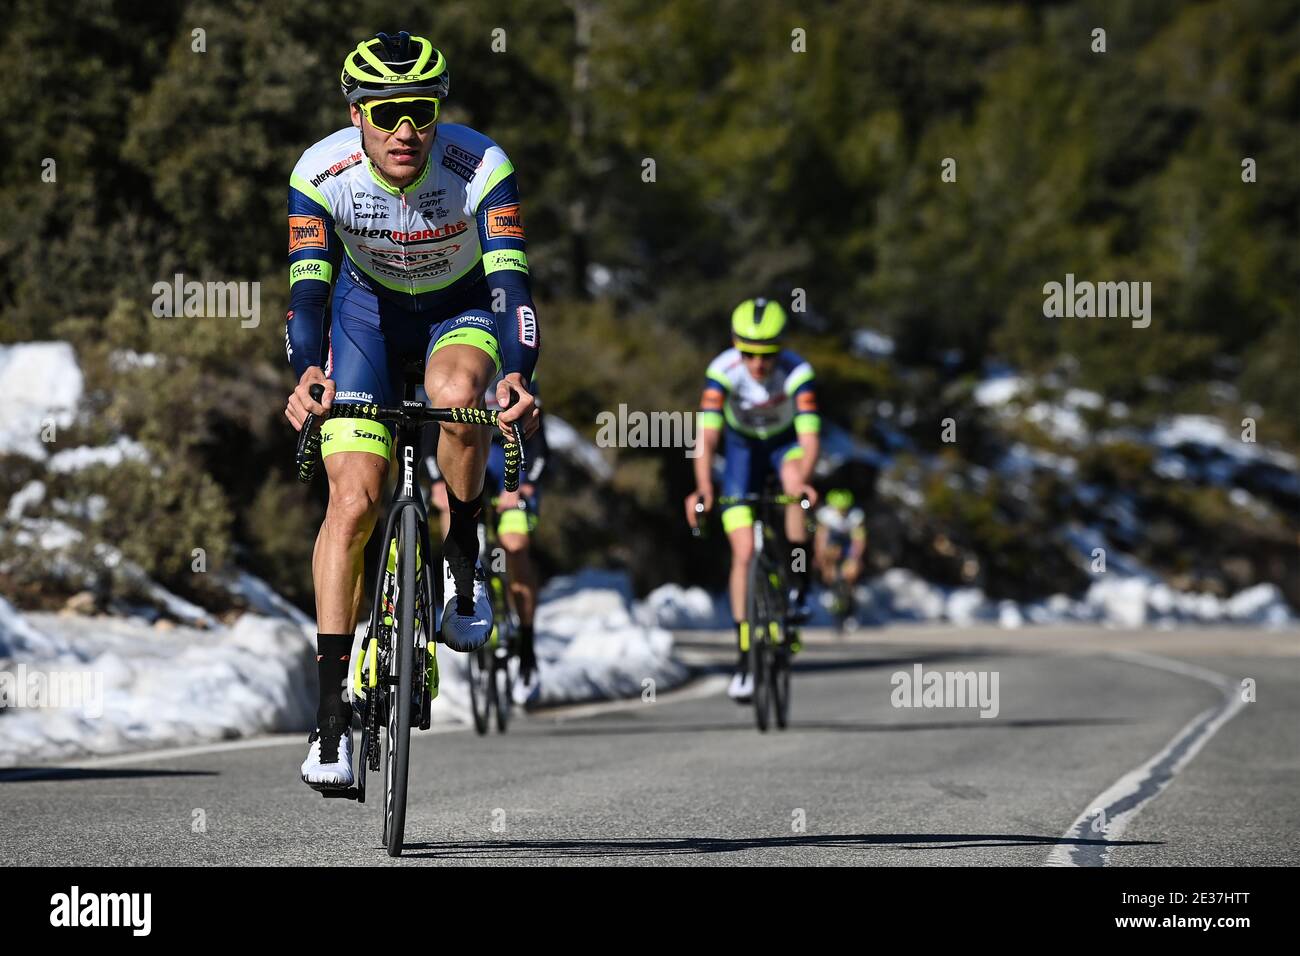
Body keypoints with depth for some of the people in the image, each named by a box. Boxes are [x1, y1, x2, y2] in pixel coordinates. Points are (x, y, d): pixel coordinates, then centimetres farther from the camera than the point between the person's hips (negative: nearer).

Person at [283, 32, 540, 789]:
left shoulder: (480, 166, -31)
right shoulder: (322, 172, -28)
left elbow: (510, 280, -38)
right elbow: (309, 287, -33)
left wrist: (518, 376, -55)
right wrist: (308, 374, -53)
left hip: (463, 306, -1)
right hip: (368, 307, 1)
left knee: (457, 395, -37)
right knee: (354, 499, -12)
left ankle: (464, 557, -8)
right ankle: (333, 712, -8)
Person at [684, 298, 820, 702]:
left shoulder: (797, 373, -33)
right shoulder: (723, 371, -32)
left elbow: (810, 438, -40)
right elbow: (707, 436, -38)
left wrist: (803, 480, -59)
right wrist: (703, 488, -53)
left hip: (785, 442, -1)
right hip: (742, 446, 1)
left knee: (794, 482, -36)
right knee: (744, 554, -7)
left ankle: (799, 589, -22)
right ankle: (745, 655, 1)